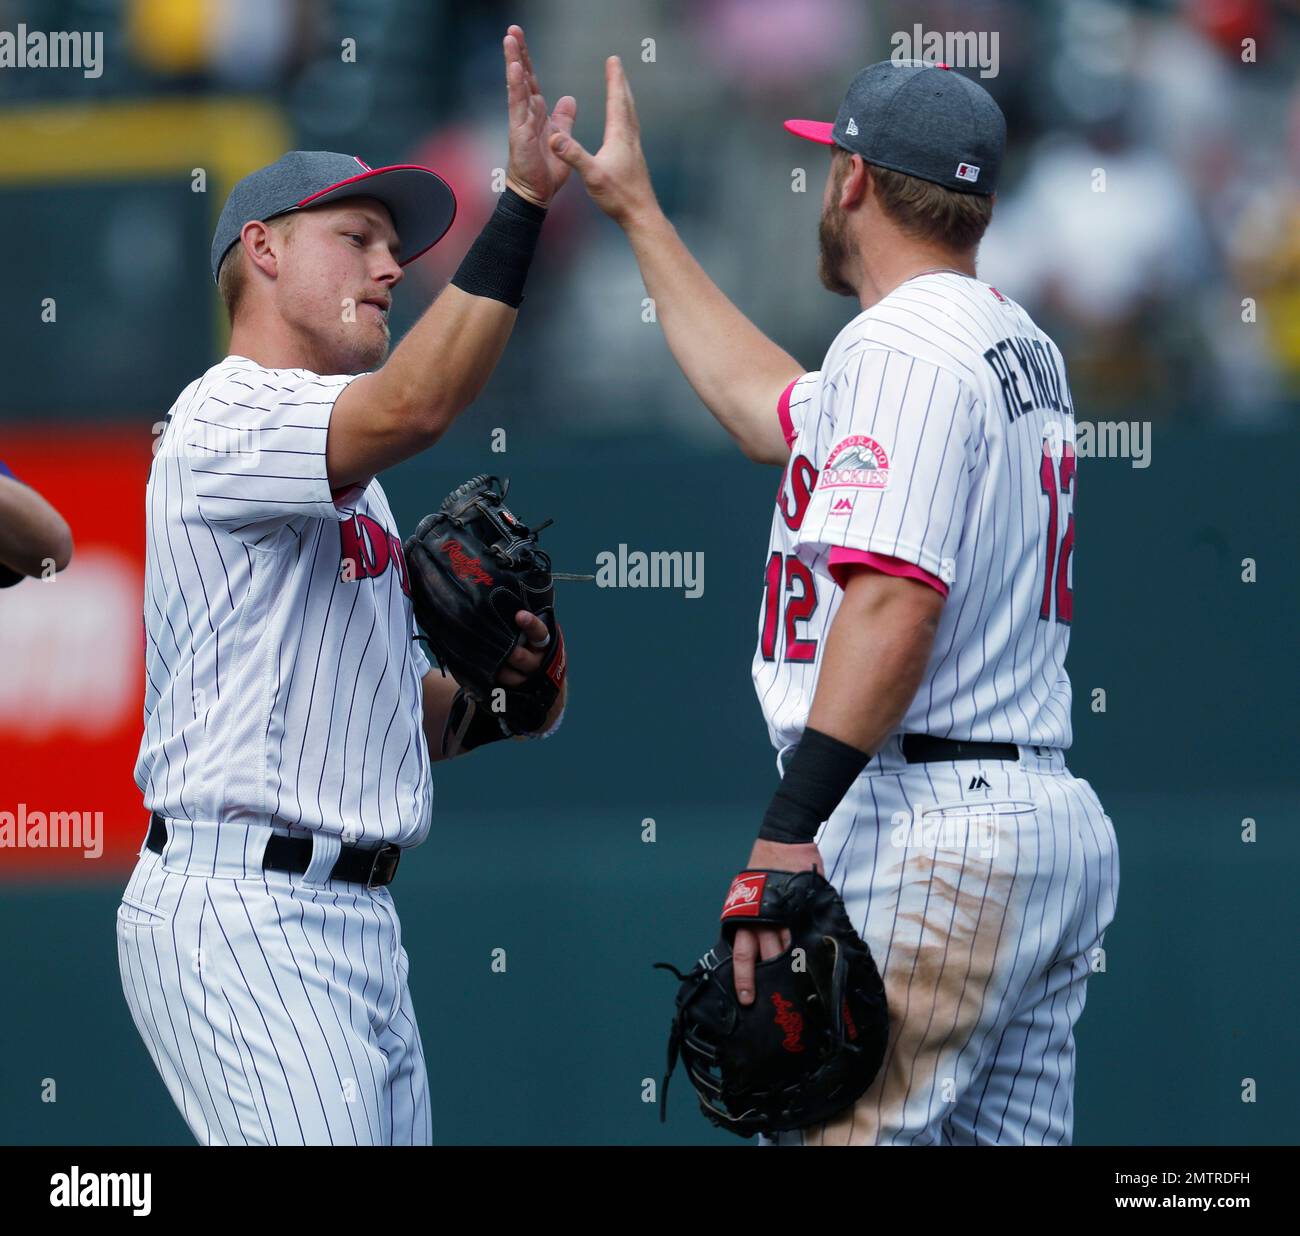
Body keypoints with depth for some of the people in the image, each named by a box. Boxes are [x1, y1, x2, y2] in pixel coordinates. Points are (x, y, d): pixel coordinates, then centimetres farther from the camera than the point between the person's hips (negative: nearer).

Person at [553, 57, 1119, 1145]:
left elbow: (893, 603, -21)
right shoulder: (1025, 351, 22)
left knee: (836, 1136, -13)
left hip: (925, 845, -10)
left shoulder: (901, 348, -9)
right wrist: (637, 211, 44)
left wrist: (789, 832, -25)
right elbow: (768, 406, 37)